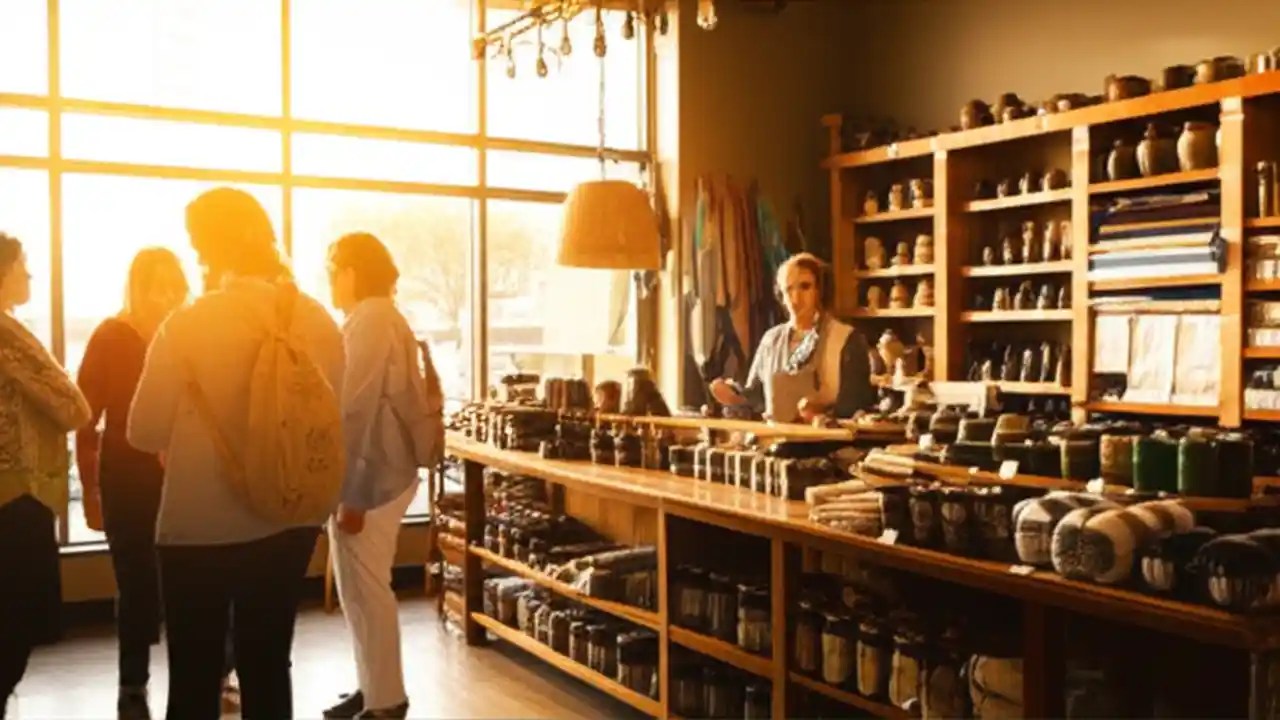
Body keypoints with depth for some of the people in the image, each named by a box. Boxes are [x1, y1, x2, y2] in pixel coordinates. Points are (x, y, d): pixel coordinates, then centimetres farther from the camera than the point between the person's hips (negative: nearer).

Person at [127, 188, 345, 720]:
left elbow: (145, 433, -8)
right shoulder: (317, 322, -3)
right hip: (287, 522, 4)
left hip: (199, 529, -4)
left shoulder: (186, 326, -15)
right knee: (267, 667, 16)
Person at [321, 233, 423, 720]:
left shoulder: (370, 322, -16)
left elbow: (356, 412, -21)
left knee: (365, 589, -2)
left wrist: (351, 494, -21)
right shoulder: (382, 319, 17)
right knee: (361, 588, 16)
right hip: (380, 472, 10)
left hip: (369, 478, -10)